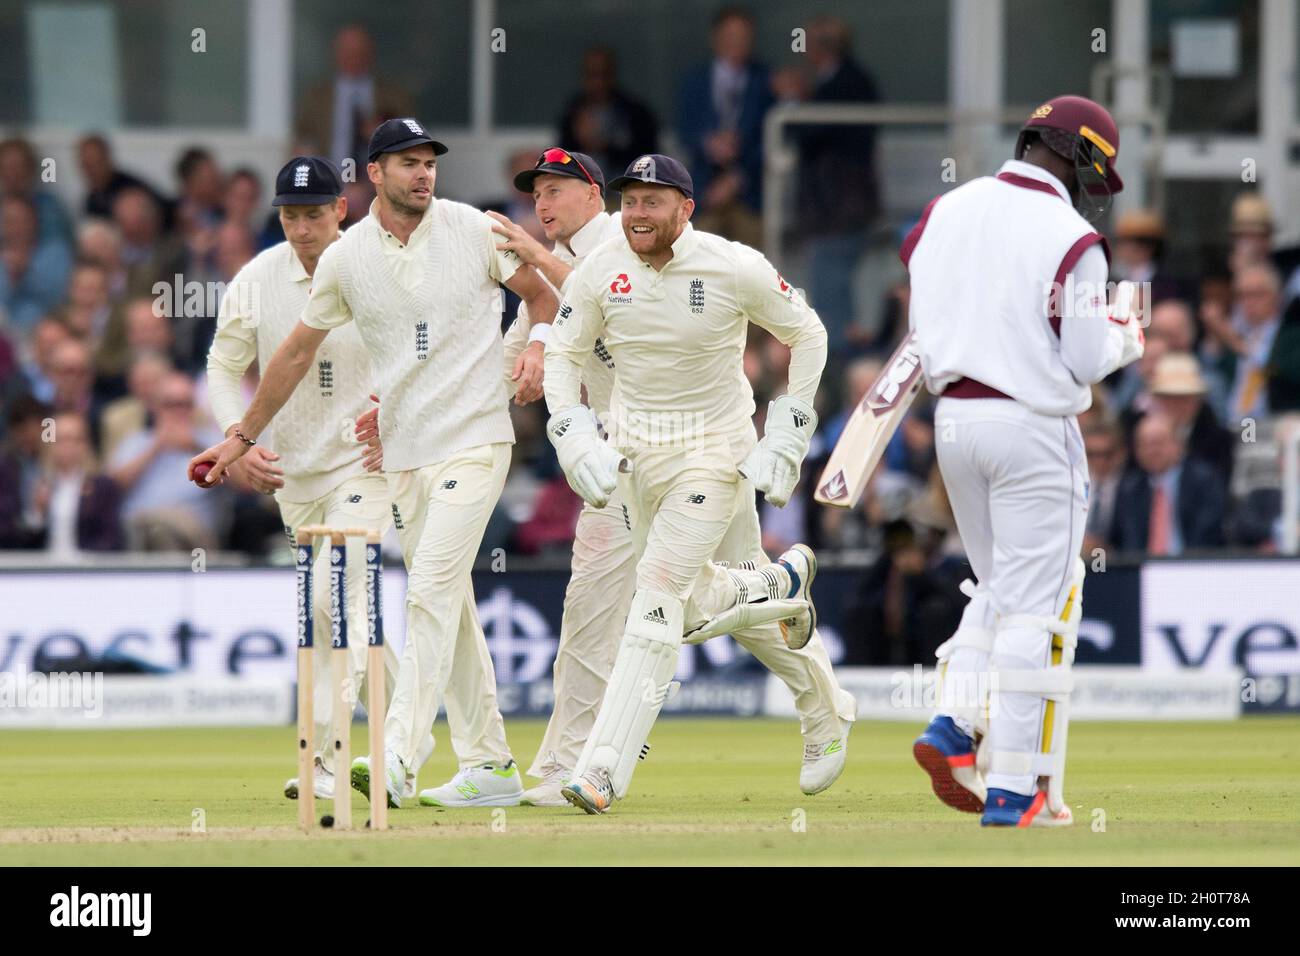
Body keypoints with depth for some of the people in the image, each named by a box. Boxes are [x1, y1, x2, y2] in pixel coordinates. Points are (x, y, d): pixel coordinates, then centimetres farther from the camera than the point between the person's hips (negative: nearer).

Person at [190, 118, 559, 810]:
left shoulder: (475, 230, -3)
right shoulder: (345, 258, 4)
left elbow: (542, 295, 8)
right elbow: (299, 350, 13)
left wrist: (537, 350, -14)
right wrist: (241, 437, 17)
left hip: (474, 438, -4)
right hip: (402, 453, 4)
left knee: (432, 590, -15)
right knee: (446, 604, 7)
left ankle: (395, 760, -21)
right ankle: (490, 762, 14)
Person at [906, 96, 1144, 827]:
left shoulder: (948, 211, 6)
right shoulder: (1070, 239, -12)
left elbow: (925, 325, 8)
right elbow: (1087, 358, -12)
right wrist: (1128, 340, 8)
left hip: (954, 418, 6)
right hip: (1033, 424, -6)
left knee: (1000, 587, 22)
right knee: (1035, 605, 0)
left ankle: (953, 727, 3)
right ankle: (1014, 791, -1)